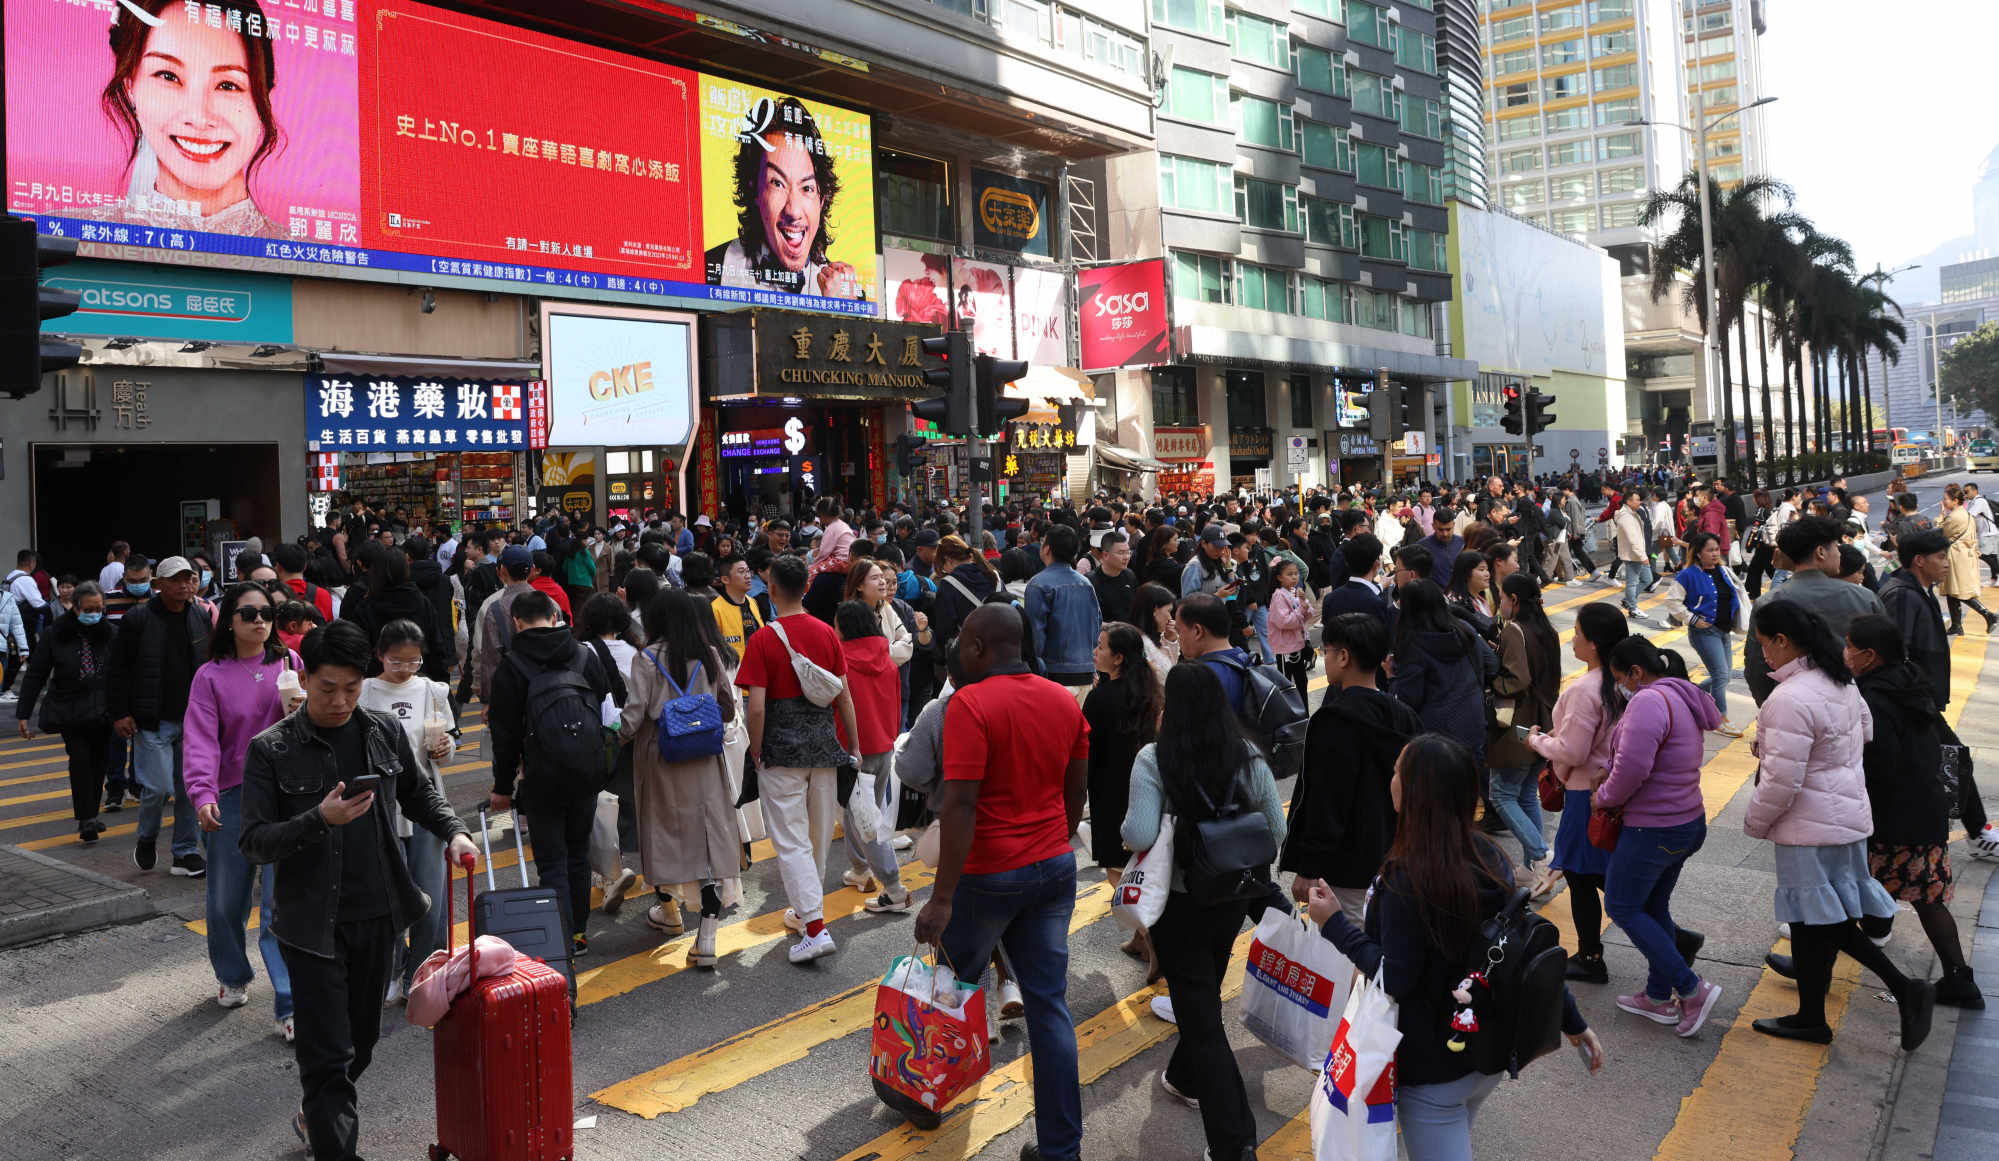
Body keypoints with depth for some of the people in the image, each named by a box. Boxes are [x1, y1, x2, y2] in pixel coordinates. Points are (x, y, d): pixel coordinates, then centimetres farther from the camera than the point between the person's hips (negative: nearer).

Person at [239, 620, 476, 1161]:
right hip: (313, 923, -4)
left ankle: (316, 1117, 46)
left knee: (361, 1039, 20)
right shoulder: (271, 750, -10)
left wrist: (452, 831, 2)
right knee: (328, 1054, -3)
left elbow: (416, 791, 18)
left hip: (378, 915, 5)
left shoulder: (384, 731, 1)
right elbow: (254, 843, -10)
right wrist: (319, 820, -25)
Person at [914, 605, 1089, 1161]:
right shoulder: (1065, 701, 3)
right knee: (1050, 1006, 8)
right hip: (1055, 868, 6)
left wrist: (942, 899, -21)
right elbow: (1076, 792, 10)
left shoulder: (970, 704, -18)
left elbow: (960, 806, -23)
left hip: (989, 875, -5)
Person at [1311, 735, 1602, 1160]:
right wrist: (1574, 1023, 7)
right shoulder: (1488, 856, -7)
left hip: (1434, 1071, -7)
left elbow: (1395, 979, -23)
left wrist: (1334, 923, -16)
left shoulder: (1406, 879, -27)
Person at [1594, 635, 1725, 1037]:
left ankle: (1691, 989, 2)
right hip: (1688, 821, 10)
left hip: (1654, 830, -10)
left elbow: (1632, 767, -29)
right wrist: (1613, 794, 8)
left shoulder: (1649, 701, -21)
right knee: (1654, 907, 18)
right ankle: (1659, 998, 27)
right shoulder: (1682, 699, 13)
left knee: (1622, 907, 2)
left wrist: (1604, 797, -11)